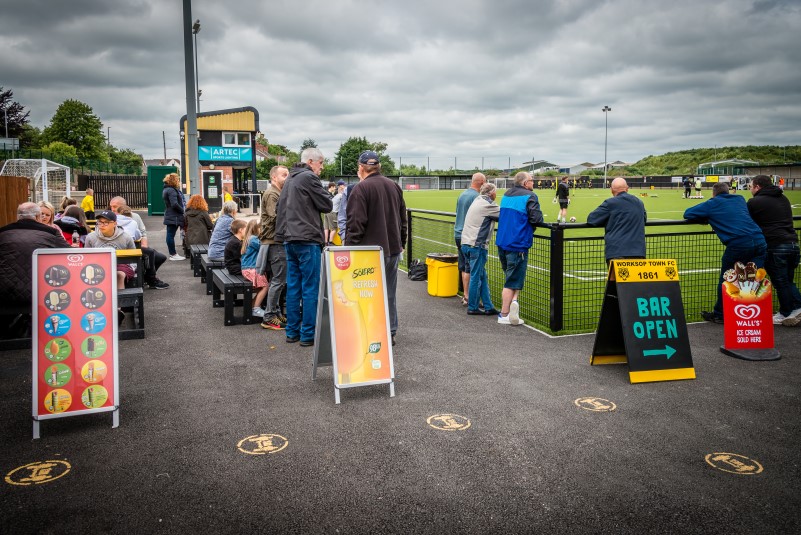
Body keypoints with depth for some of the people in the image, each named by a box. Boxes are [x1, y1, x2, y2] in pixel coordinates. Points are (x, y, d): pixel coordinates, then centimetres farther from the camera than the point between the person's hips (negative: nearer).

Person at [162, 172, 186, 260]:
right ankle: (173, 254, -4)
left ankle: (172, 253, 17)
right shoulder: (171, 190, -15)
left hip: (170, 217, 10)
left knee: (170, 235, 11)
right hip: (173, 217, -10)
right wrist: (183, 211, -12)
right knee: (171, 235, -7)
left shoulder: (167, 189, 17)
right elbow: (174, 204, -23)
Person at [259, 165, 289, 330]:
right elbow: (276, 218, -21)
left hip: (276, 242, 11)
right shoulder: (271, 194, -12)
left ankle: (276, 313, 22)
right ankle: (269, 318, -4)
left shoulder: (277, 193, 20)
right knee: (279, 281, -9)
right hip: (276, 242, -11)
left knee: (276, 280, 15)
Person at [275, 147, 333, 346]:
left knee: (293, 287, 12)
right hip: (307, 240, -9)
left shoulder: (290, 179, 19)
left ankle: (292, 331, 18)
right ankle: (308, 334, 0)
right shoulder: (309, 178, -9)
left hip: (290, 240, 9)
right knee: (311, 289, -3)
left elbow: (282, 207, 23)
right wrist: (321, 191, 9)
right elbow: (327, 205, -7)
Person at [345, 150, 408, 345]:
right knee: (389, 292, 14)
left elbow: (355, 224, -16)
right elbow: (403, 219, 18)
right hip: (393, 248, 7)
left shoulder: (361, 188, -11)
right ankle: (390, 333, 20)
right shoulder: (394, 186, 11)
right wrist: (401, 243, 24)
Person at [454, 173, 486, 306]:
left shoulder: (462, 194, 13)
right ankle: (467, 296, -1)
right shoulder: (476, 196, -13)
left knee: (463, 266, 13)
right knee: (469, 267, -3)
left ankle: (465, 294, 19)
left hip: (458, 234, 8)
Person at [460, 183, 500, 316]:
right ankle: (472, 308, 7)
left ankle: (488, 307, 14)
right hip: (476, 245, -9)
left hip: (466, 243, 9)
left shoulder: (478, 200, 17)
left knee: (482, 276, 11)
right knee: (476, 277, -1)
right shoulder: (487, 205, -11)